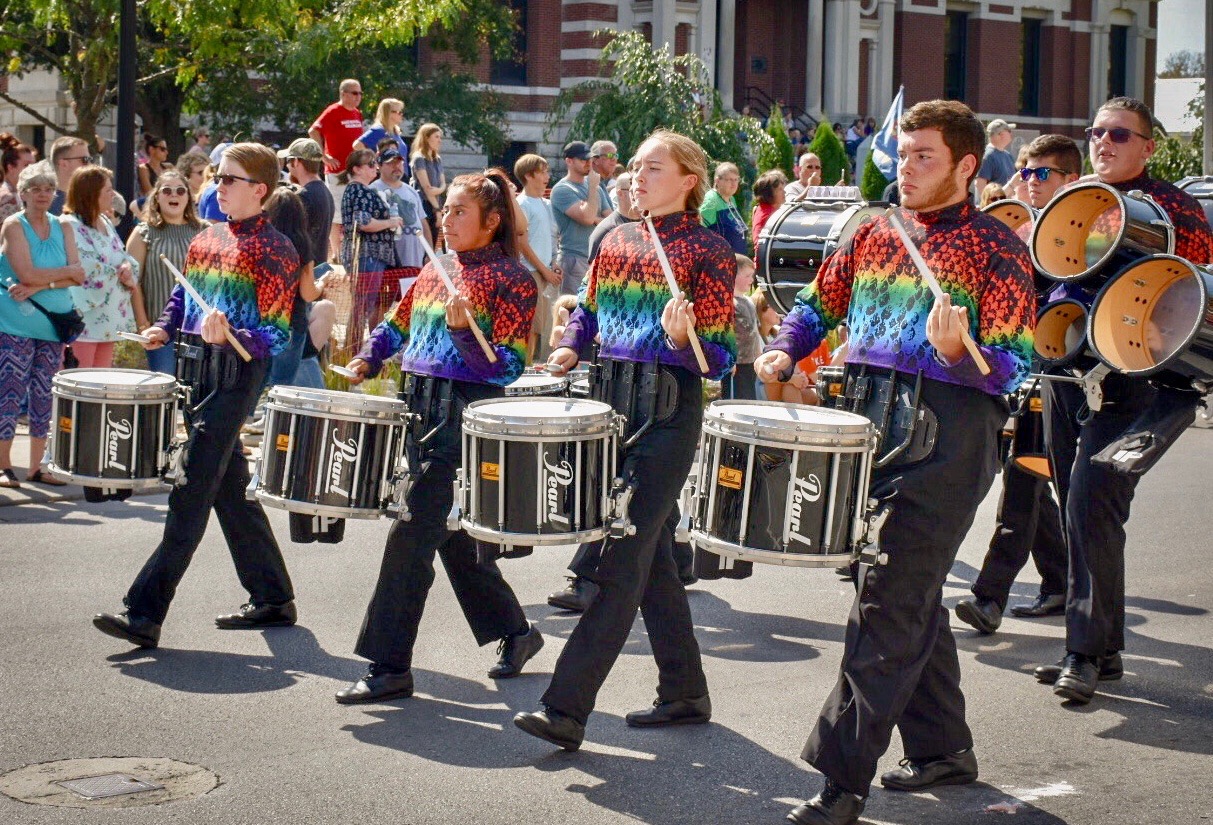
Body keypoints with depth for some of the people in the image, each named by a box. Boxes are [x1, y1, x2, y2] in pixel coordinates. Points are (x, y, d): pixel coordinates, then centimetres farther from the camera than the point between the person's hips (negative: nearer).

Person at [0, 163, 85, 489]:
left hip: (53, 325, 5)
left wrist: (38, 286, -14)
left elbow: (78, 277, -1)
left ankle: (36, 466, 13)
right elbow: (26, 274, -16)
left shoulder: (62, 228, 10)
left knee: (45, 397, 6)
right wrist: (66, 272, -6)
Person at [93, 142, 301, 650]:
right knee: (231, 489, 14)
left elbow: (275, 335, -13)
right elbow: (183, 297, 26)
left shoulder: (274, 250, -8)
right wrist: (164, 331, 7)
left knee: (191, 493, -11)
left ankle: (144, 614, -13)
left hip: (235, 375, -8)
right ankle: (272, 598, 27)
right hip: (193, 371, 8)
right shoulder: (207, 239, 14)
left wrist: (228, 336, -30)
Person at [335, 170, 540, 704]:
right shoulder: (436, 270, 14)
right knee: (452, 533, 15)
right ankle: (514, 631, 31)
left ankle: (390, 666, -4)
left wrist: (463, 329, -26)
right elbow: (398, 325, 22)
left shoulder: (510, 279, -8)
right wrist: (367, 361, 5)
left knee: (412, 532, -10)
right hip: (419, 410, 8)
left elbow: (509, 367, -13)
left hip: (466, 414, -8)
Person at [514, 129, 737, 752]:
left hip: (669, 412, -7)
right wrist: (568, 351, 4)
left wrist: (681, 338, -28)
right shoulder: (617, 242, 12)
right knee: (651, 553, 12)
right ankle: (685, 693, 24)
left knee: (624, 555, -10)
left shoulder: (708, 250, -6)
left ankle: (566, 707, -13)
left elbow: (719, 355, -9)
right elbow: (590, 311, 23)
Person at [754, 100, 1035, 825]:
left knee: (887, 603, -9)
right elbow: (820, 305, 21)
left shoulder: (995, 248, -5)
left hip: (947, 437, -6)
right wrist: (783, 350, 2)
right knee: (914, 597, 15)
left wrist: (956, 352, -29)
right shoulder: (874, 230, 12)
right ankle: (943, 748, 29)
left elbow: (1014, 367, -10)